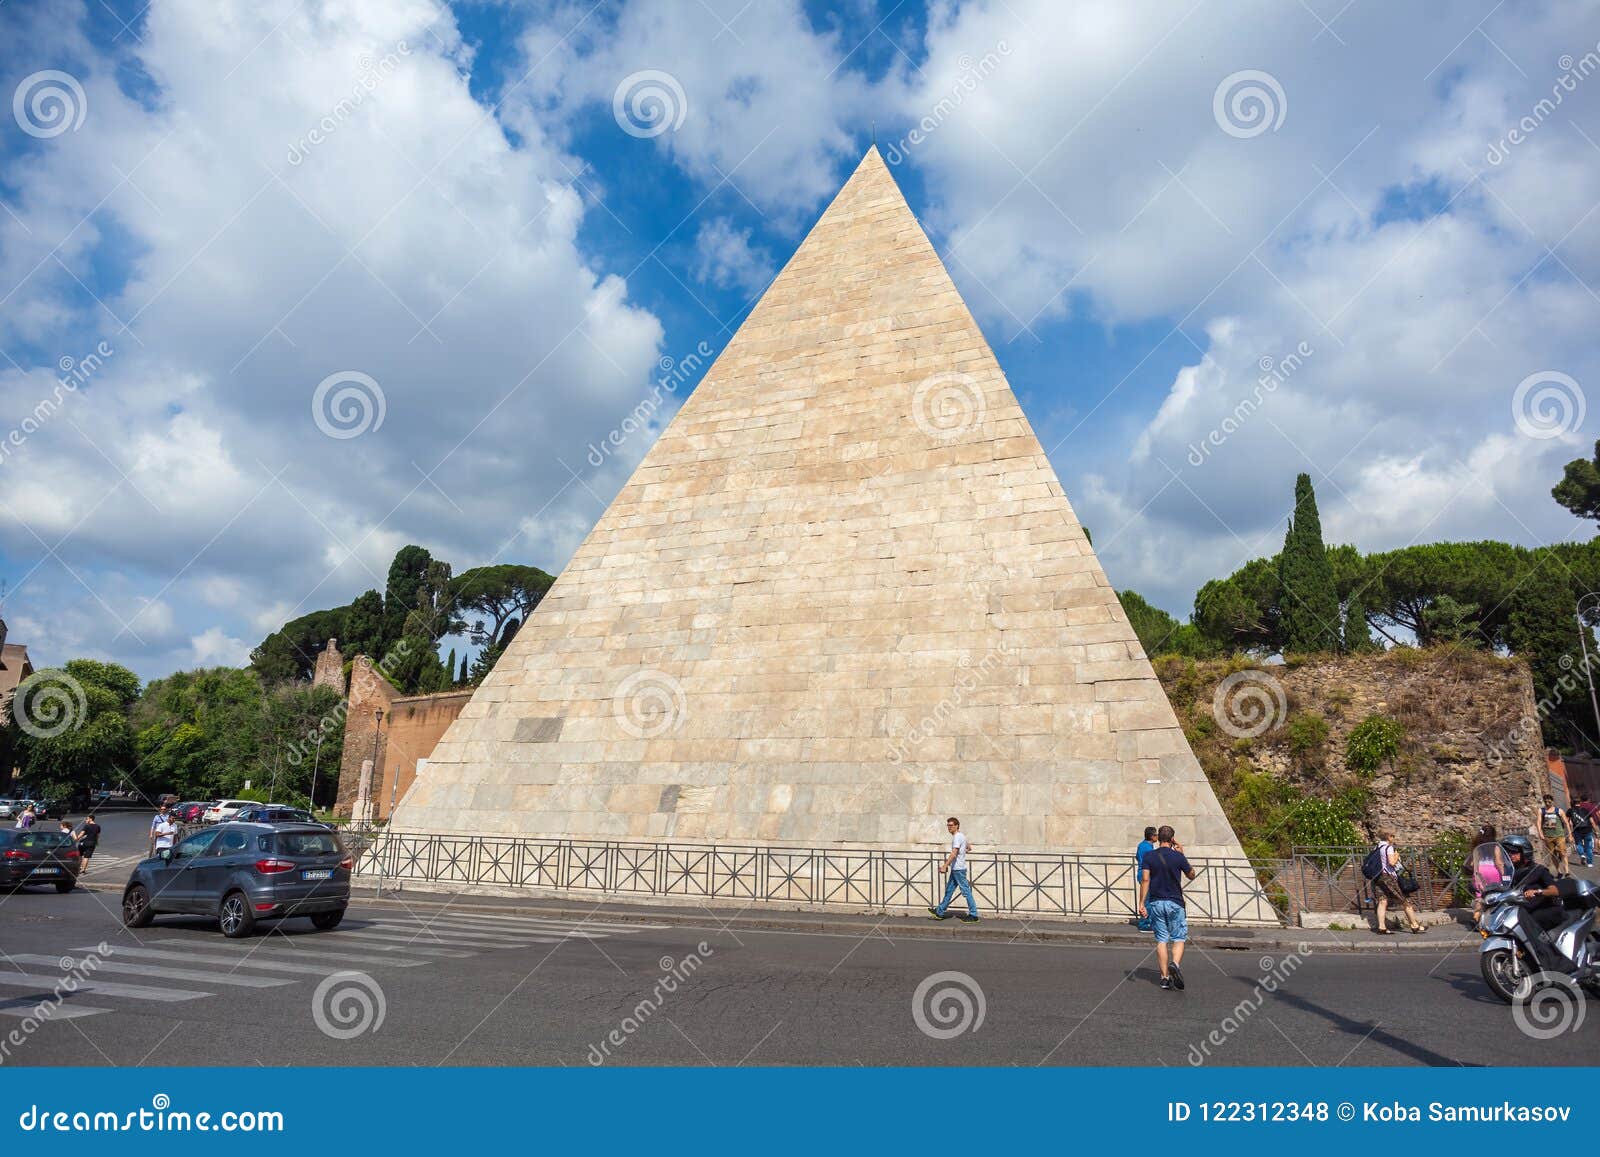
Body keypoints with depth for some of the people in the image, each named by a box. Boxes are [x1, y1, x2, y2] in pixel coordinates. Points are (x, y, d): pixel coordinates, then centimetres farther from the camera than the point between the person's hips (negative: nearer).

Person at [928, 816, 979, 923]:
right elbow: (969, 848, 30)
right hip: (956, 869, 10)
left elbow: (953, 854, -24)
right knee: (949, 890, 13)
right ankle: (940, 912, 18)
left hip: (958, 869, -10)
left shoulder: (957, 837, -15)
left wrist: (944, 866, -27)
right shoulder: (961, 836, 16)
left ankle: (973, 915, -1)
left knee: (966, 891, -5)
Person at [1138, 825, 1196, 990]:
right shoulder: (1178, 857, -6)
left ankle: (1165, 977, 5)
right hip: (1175, 903, -2)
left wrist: (1141, 903, -6)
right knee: (1178, 939, 6)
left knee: (1161, 940, 7)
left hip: (1156, 902, 2)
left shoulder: (1149, 856, -3)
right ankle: (1175, 964, -20)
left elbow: (1145, 880, -8)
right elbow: (1191, 875, 10)